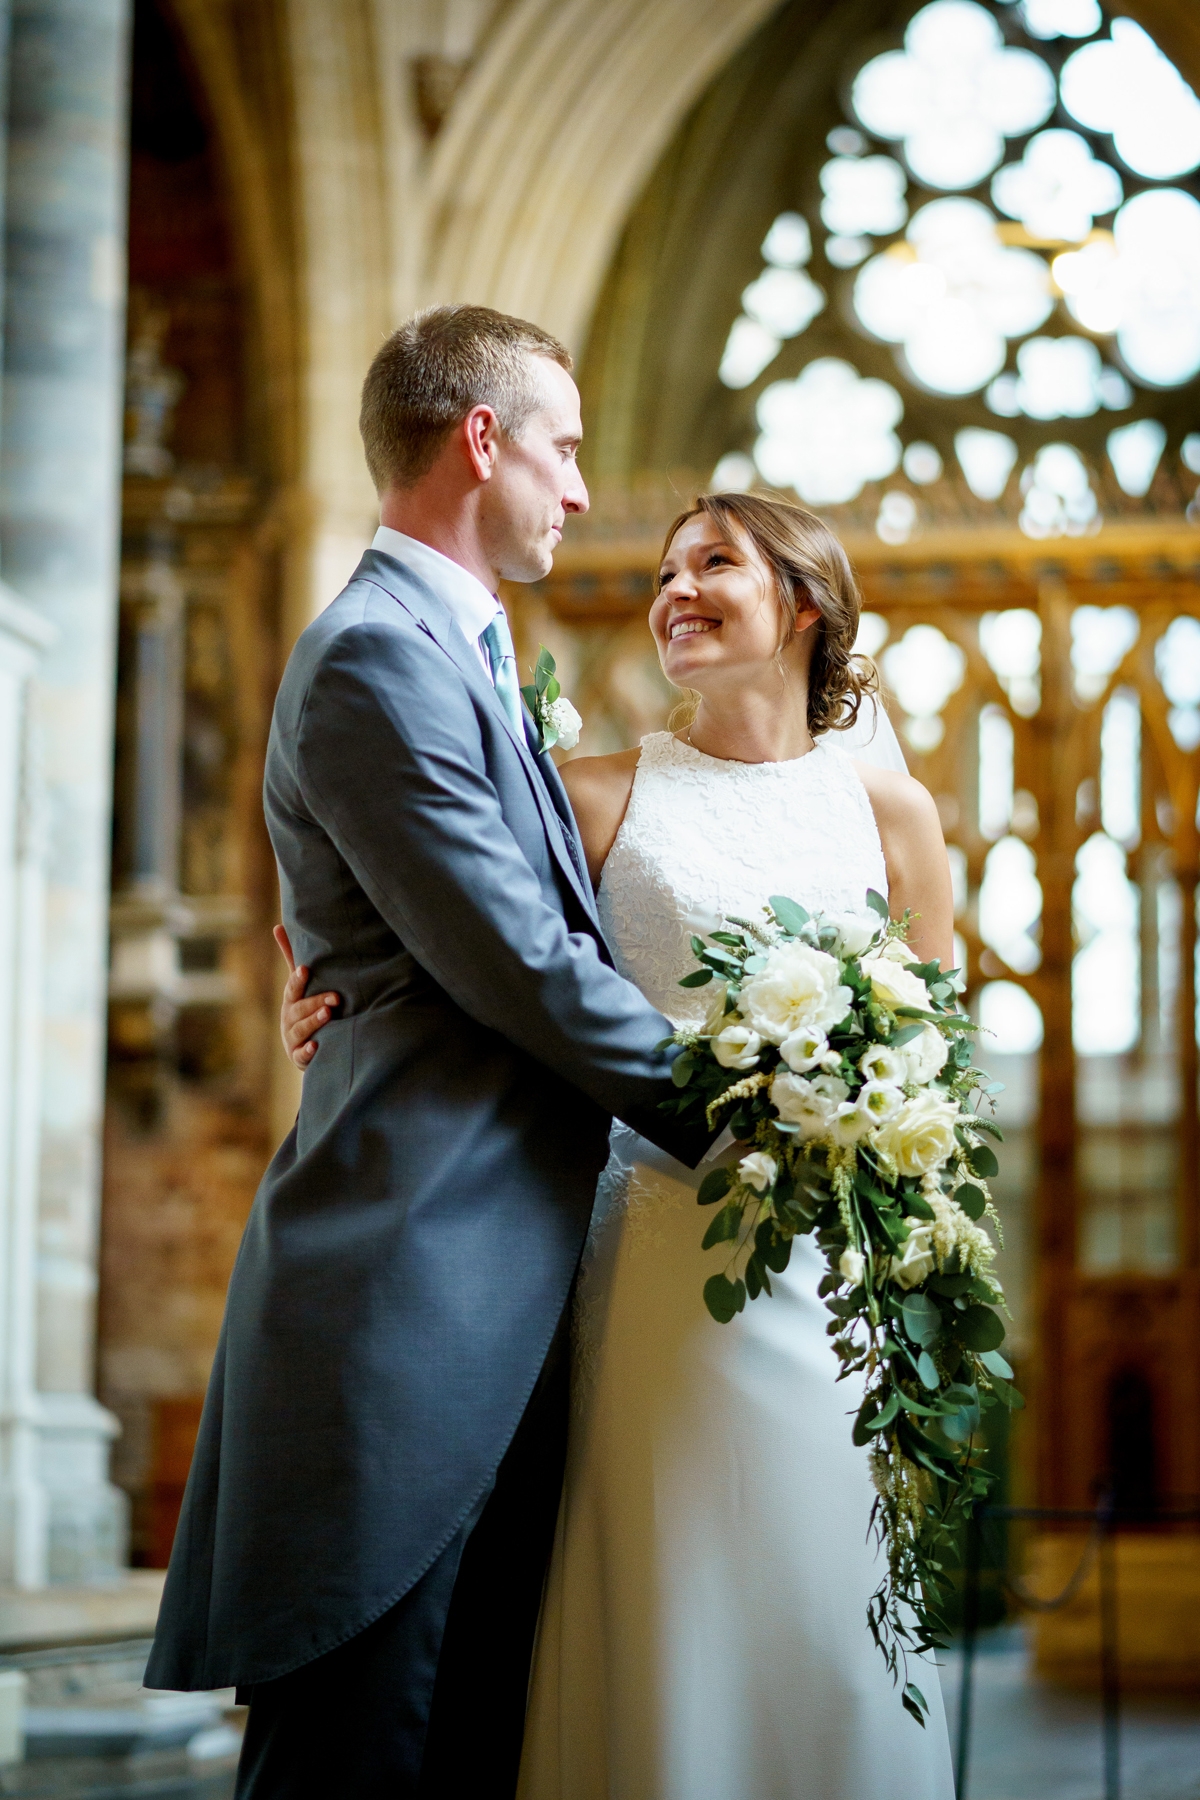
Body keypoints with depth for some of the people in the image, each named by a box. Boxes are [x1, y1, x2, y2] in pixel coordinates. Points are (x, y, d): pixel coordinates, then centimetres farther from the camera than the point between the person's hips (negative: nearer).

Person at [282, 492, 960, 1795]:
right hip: (652, 1250, -1)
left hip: (831, 1261, 1)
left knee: (826, 1636, 1)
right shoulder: (601, 795, 5)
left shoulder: (886, 805, 9)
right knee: (660, 1640, -2)